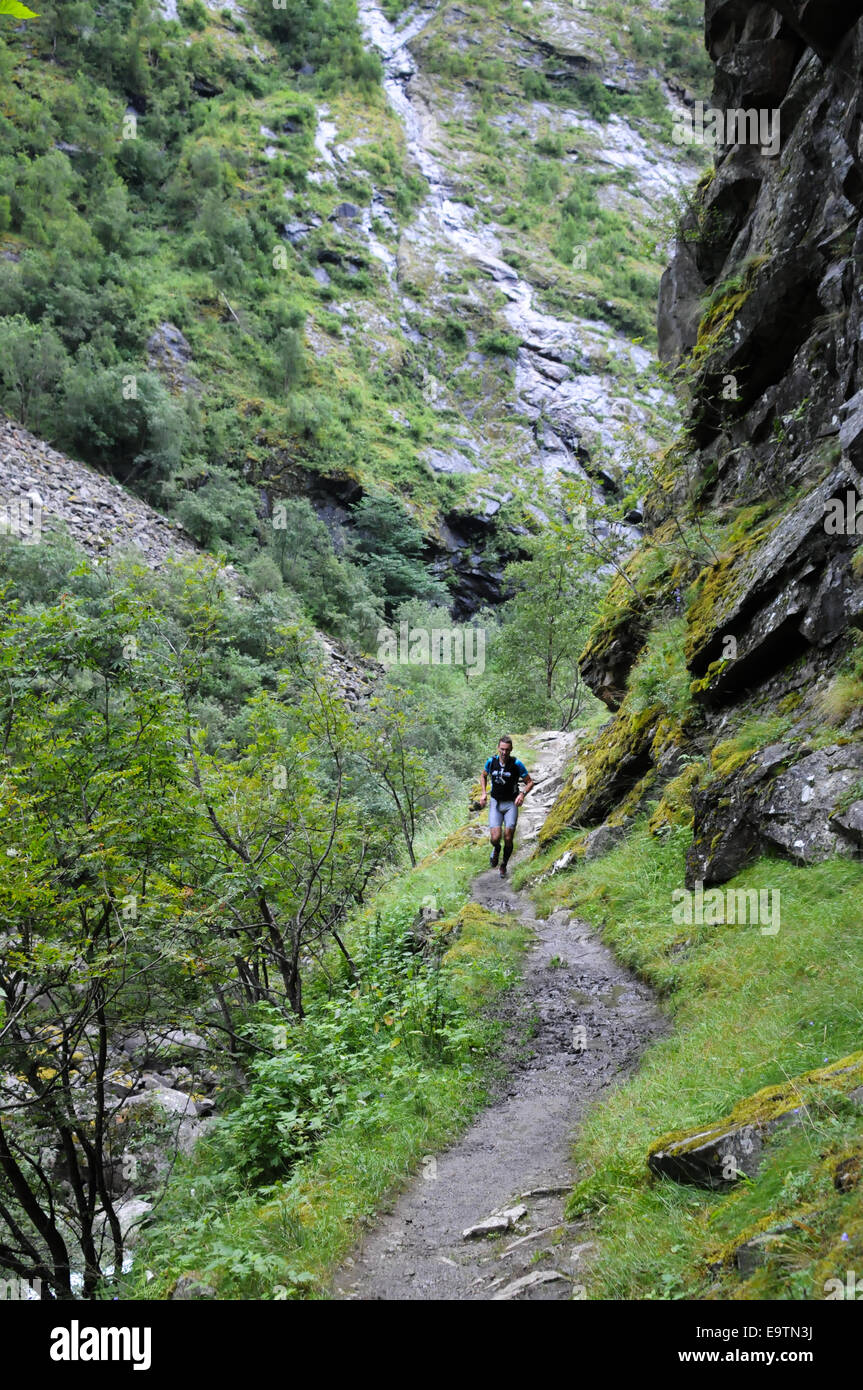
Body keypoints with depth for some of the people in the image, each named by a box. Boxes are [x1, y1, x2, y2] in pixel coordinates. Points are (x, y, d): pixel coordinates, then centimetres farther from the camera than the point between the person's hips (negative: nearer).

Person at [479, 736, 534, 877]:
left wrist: (522, 794, -21)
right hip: (495, 803, 1)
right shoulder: (491, 762, -6)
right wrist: (484, 793, 1)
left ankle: (504, 865, 21)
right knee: (495, 837, -15)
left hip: (511, 804, -1)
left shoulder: (517, 764, -13)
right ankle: (496, 849, 23)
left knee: (508, 839, -7)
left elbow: (530, 782, -2)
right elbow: (483, 776, 15)